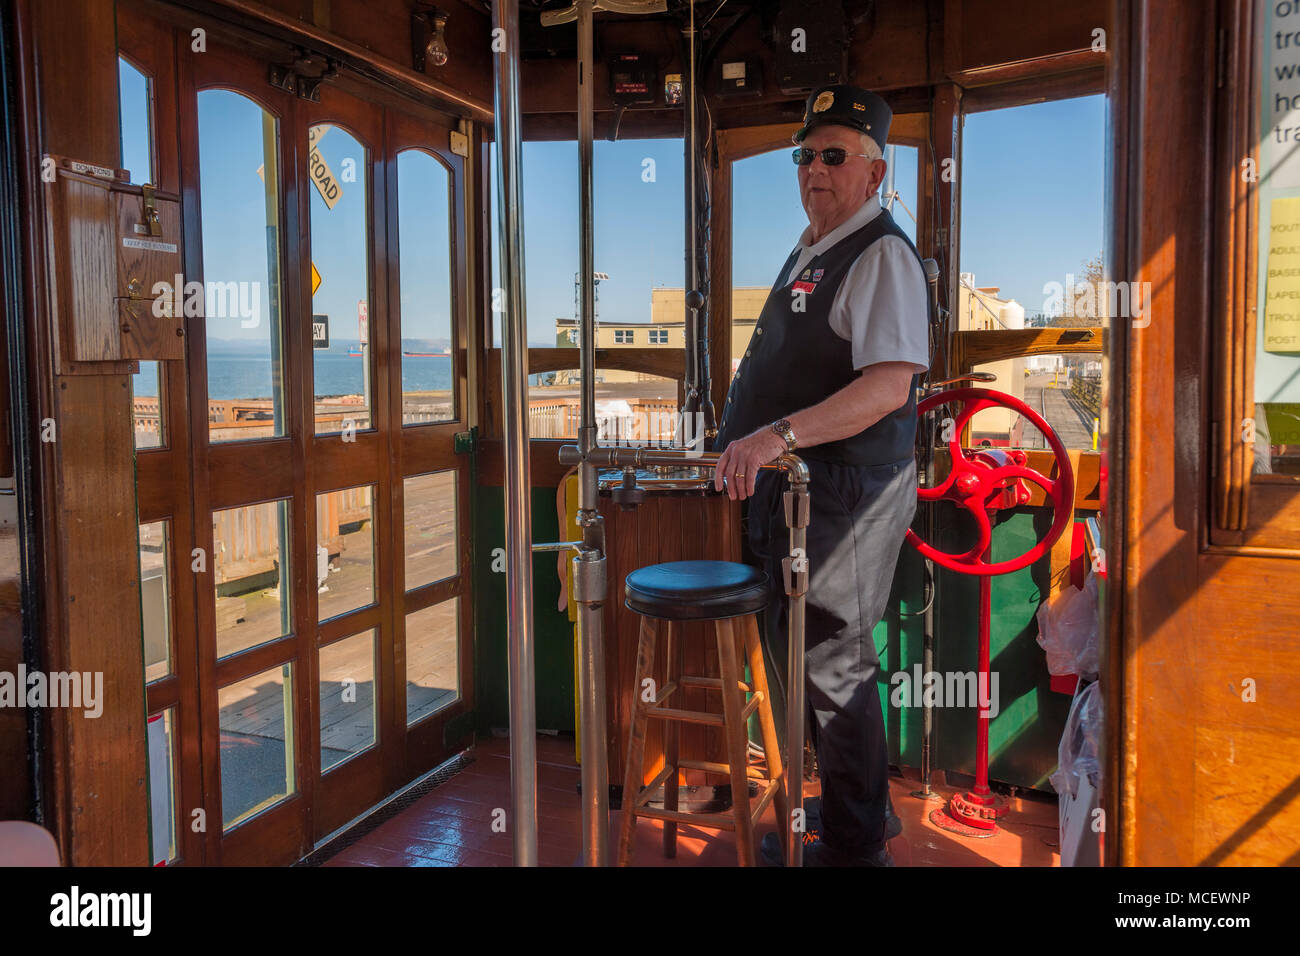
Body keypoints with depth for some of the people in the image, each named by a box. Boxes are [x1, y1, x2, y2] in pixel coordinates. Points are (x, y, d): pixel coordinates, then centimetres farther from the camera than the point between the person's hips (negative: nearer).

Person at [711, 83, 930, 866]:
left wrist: (778, 435, -34)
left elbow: (888, 386, -27)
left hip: (846, 493, -10)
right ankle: (809, 826, 35)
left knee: (831, 668, -1)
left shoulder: (883, 254, -13)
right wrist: (746, 442, 21)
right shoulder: (810, 252, 17)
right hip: (789, 487, 10)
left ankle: (855, 849, 17)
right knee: (794, 660, 18)